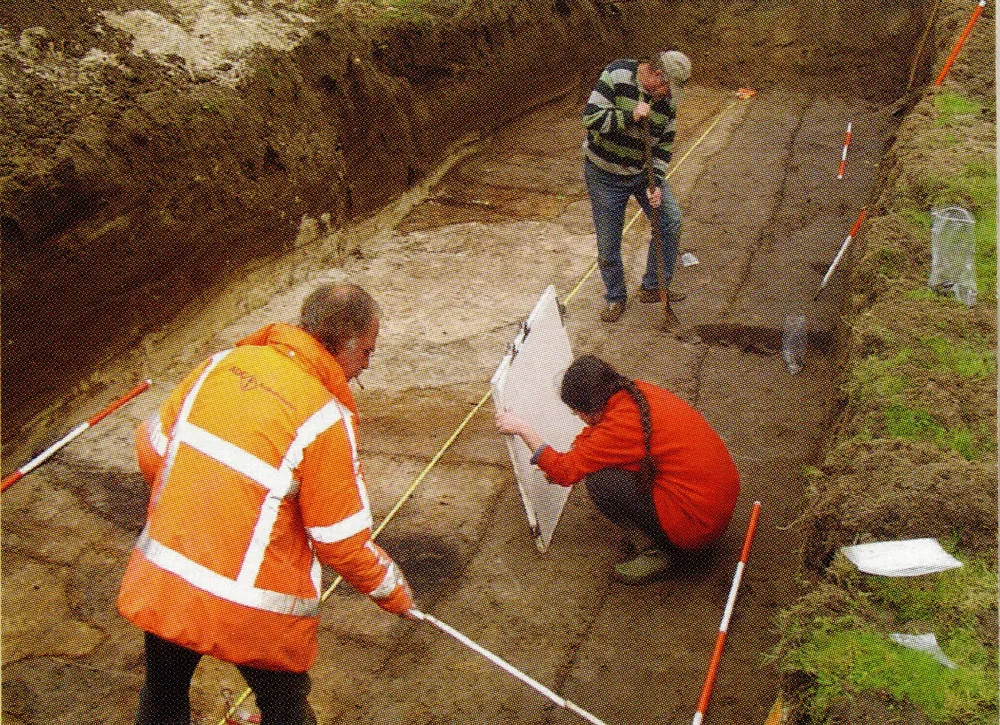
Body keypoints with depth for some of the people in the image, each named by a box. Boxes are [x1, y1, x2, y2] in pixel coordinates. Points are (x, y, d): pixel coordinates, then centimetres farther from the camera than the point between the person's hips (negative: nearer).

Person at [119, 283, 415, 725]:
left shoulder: (222, 363, -2)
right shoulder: (325, 418, -19)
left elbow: (150, 449, 8)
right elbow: (341, 543, -13)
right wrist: (392, 591, 5)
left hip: (159, 584, 5)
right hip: (249, 607, -5)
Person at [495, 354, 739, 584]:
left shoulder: (623, 423, -23)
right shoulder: (636, 392, 3)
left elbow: (565, 472, -15)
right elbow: (596, 431, 23)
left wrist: (522, 429, -8)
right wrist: (556, 463, 18)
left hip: (698, 524, -9)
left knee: (599, 480, -12)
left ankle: (654, 551, -2)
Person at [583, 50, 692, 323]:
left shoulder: (668, 99, -3)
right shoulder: (617, 76, -19)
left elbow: (664, 145, 1)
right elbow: (591, 118, -26)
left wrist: (656, 183, -11)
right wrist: (631, 117, -29)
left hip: (644, 171, 5)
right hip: (605, 174, -5)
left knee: (671, 222, -1)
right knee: (608, 241, 1)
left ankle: (653, 287, 16)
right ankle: (615, 298, 22)